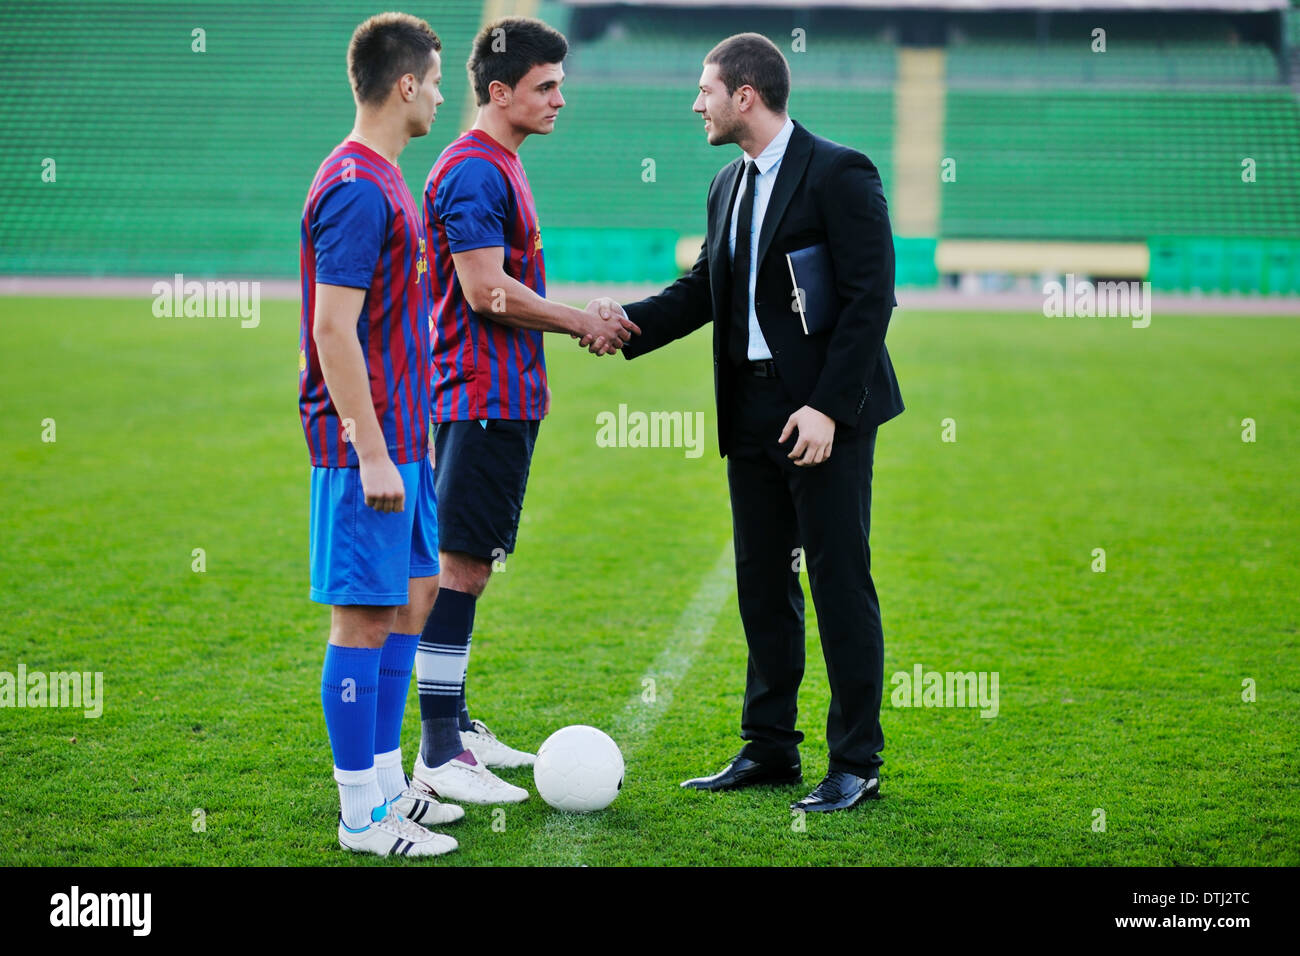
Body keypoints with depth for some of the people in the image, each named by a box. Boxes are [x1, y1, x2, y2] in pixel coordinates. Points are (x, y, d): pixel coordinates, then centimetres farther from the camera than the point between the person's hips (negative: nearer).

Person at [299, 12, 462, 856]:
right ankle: (363, 817, 5)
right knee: (364, 619, -3)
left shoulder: (383, 182, 14)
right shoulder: (356, 189, -17)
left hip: (401, 439, 10)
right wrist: (371, 453, -22)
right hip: (368, 448, -10)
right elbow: (332, 328, -21)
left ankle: (385, 782, 25)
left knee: (411, 601, 15)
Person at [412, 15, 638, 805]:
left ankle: (454, 724, 22)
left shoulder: (501, 167, 18)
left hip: (506, 396, 10)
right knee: (461, 566, -9)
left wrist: (578, 324, 11)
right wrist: (581, 322, -10)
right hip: (483, 402, -10)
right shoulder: (472, 171, -14)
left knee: (468, 565, 14)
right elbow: (486, 290, -20)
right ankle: (439, 753, -6)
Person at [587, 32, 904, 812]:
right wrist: (629, 322, 0)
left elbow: (871, 296, -15)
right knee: (762, 582, 12)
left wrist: (828, 408, -20)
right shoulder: (730, 185, 14)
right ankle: (770, 750, 23)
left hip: (826, 413, -8)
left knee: (840, 583, -3)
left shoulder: (840, 174, -10)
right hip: (753, 412, 8)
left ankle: (857, 764, 5)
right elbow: (704, 288, 17)